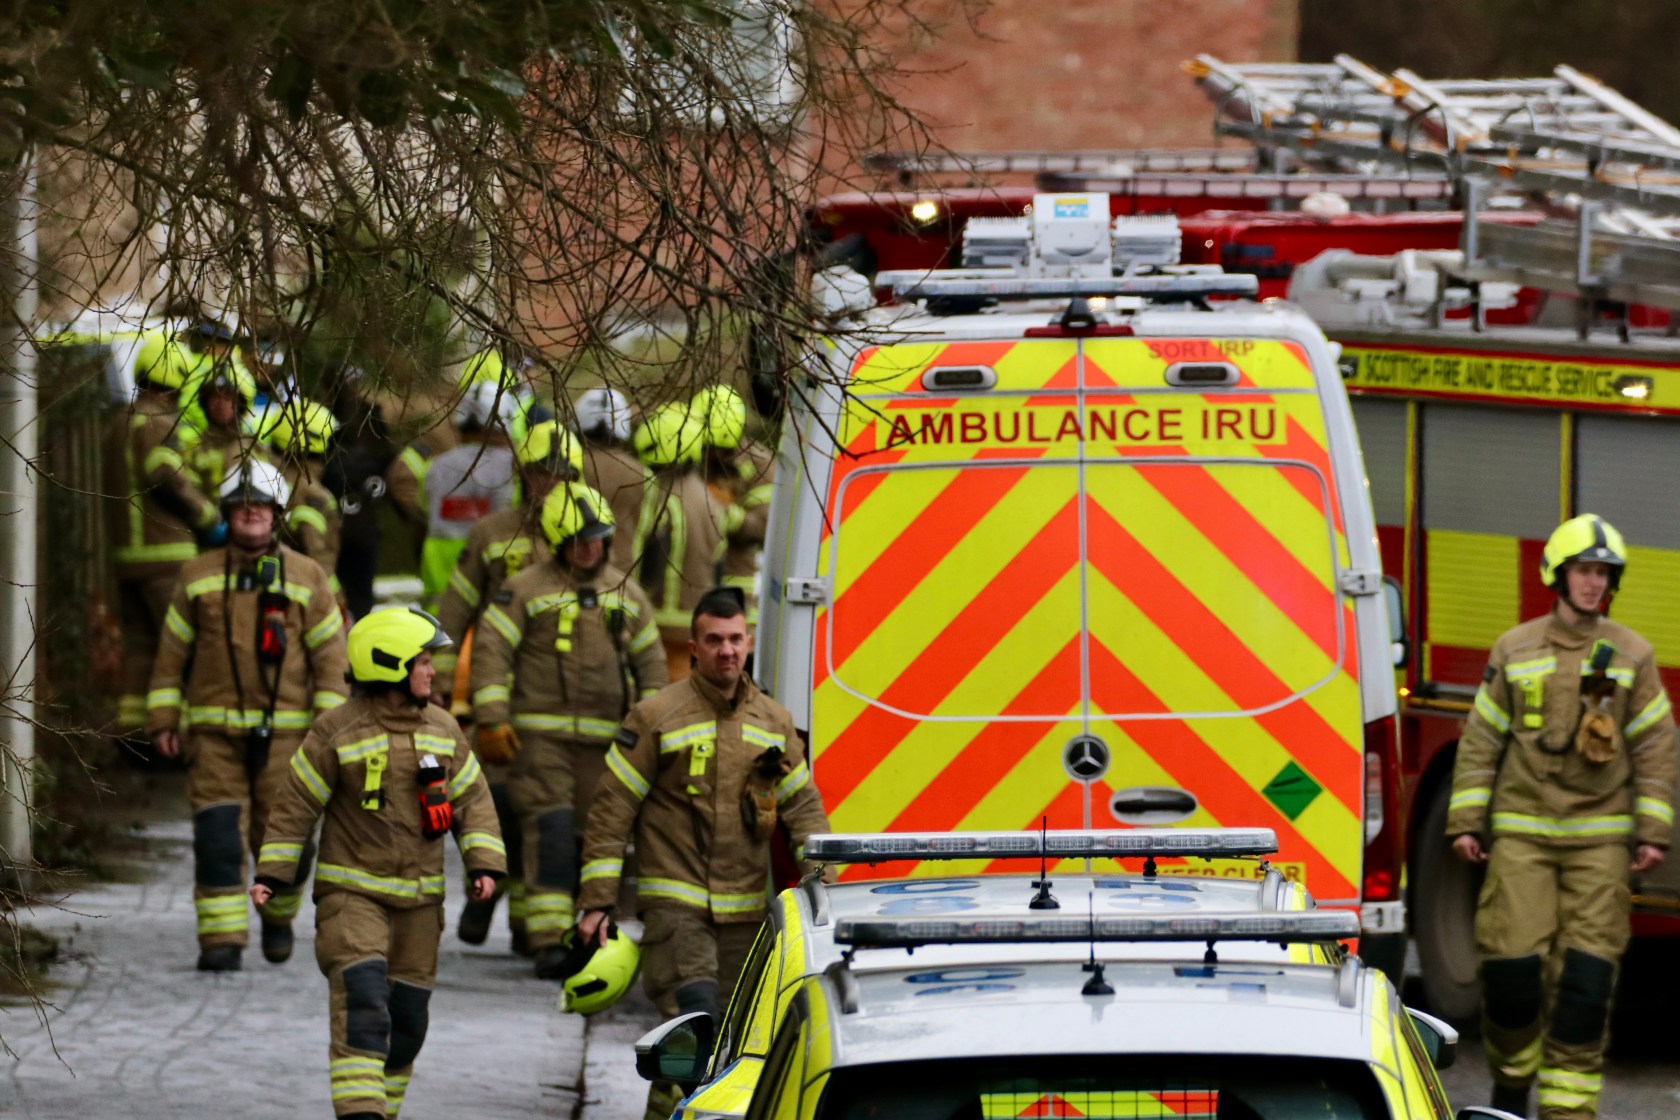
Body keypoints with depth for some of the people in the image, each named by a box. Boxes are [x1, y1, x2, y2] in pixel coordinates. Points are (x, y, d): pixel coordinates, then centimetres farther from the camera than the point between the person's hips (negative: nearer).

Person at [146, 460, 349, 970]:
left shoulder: (306, 578, 5)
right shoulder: (198, 578, 8)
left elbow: (330, 654, 5)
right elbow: (172, 650, 11)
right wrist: (163, 720, 6)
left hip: (283, 730, 0)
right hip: (214, 731, 0)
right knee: (217, 834, -9)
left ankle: (279, 914, 28)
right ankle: (222, 940, -6)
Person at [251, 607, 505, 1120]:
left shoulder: (442, 730, 5)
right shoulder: (337, 733, -9)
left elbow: (472, 800, 10)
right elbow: (296, 804, -4)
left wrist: (483, 864, -3)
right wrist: (271, 875, -8)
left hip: (419, 900, 5)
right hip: (352, 892, -5)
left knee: (407, 1019, 9)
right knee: (363, 1004, -20)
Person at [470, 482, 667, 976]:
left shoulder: (627, 595, 14)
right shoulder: (525, 590, 2)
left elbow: (650, 662, 20)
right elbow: (491, 652, -2)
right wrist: (492, 718, -11)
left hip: (605, 740, 4)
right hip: (540, 732, -4)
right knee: (551, 832, -13)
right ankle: (549, 941, -15)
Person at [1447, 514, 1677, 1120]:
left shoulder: (1631, 655, 4)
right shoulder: (1515, 650, 5)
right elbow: (1481, 740, 8)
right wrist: (1466, 821, 3)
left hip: (1600, 837, 0)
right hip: (1522, 832, 0)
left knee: (1587, 974, -7)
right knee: (1513, 960, -6)